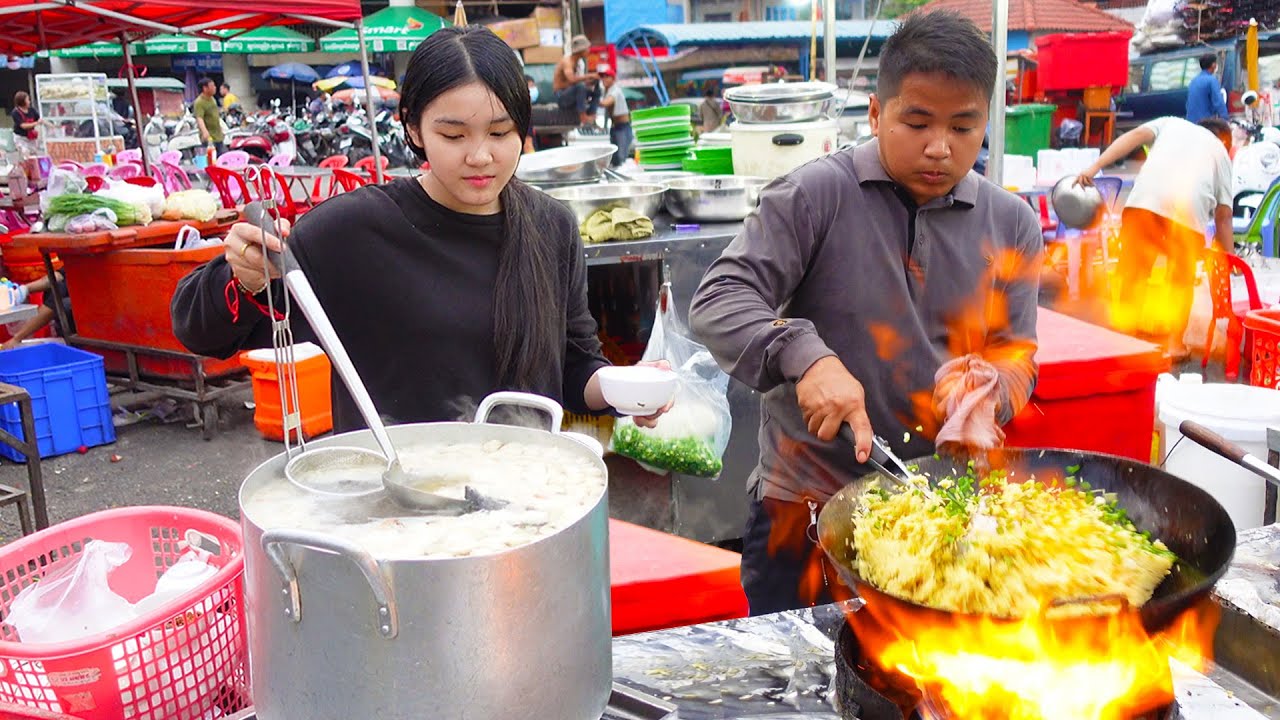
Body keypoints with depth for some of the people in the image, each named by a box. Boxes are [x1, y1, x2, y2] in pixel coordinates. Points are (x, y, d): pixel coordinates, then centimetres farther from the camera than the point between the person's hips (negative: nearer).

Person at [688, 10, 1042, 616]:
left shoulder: (1012, 224, 4)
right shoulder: (816, 195, -9)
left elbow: (1016, 357, 7)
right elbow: (719, 301, -14)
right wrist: (805, 356, -30)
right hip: (805, 504, -3)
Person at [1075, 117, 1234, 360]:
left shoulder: (1171, 122, 34)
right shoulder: (1220, 151, 32)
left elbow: (1136, 135, 11)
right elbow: (1223, 215, 24)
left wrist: (1094, 167, 2)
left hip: (1145, 197, 0)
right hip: (1191, 206, 0)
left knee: (1133, 272, 13)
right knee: (1183, 280, 20)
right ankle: (1175, 344, 22)